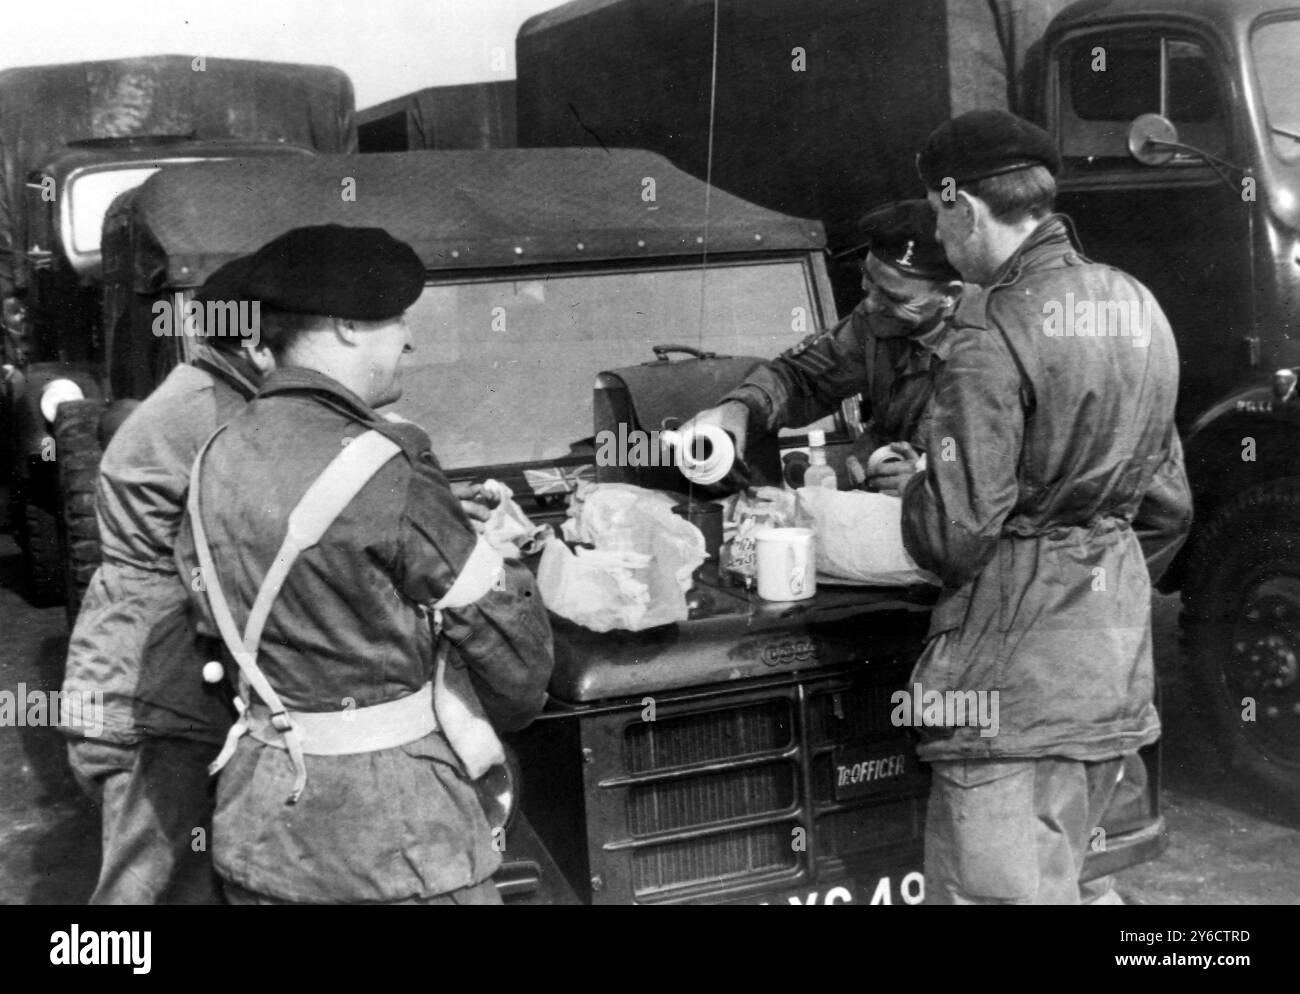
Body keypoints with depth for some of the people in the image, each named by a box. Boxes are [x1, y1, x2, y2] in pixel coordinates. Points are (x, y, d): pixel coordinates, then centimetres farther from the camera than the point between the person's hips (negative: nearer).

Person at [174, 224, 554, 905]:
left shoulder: (216, 461, 0)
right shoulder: (385, 473, -20)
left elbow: (218, 626, 10)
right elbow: (503, 622, -12)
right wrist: (513, 708, 8)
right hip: (392, 838, -7)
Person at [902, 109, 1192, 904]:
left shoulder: (997, 331, -16)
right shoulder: (1138, 307, 10)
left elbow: (959, 526, -18)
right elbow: (1169, 503, 15)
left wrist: (911, 491, 3)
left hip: (1017, 659, -8)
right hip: (1119, 643, 9)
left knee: (992, 887, 0)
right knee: (1067, 876, 20)